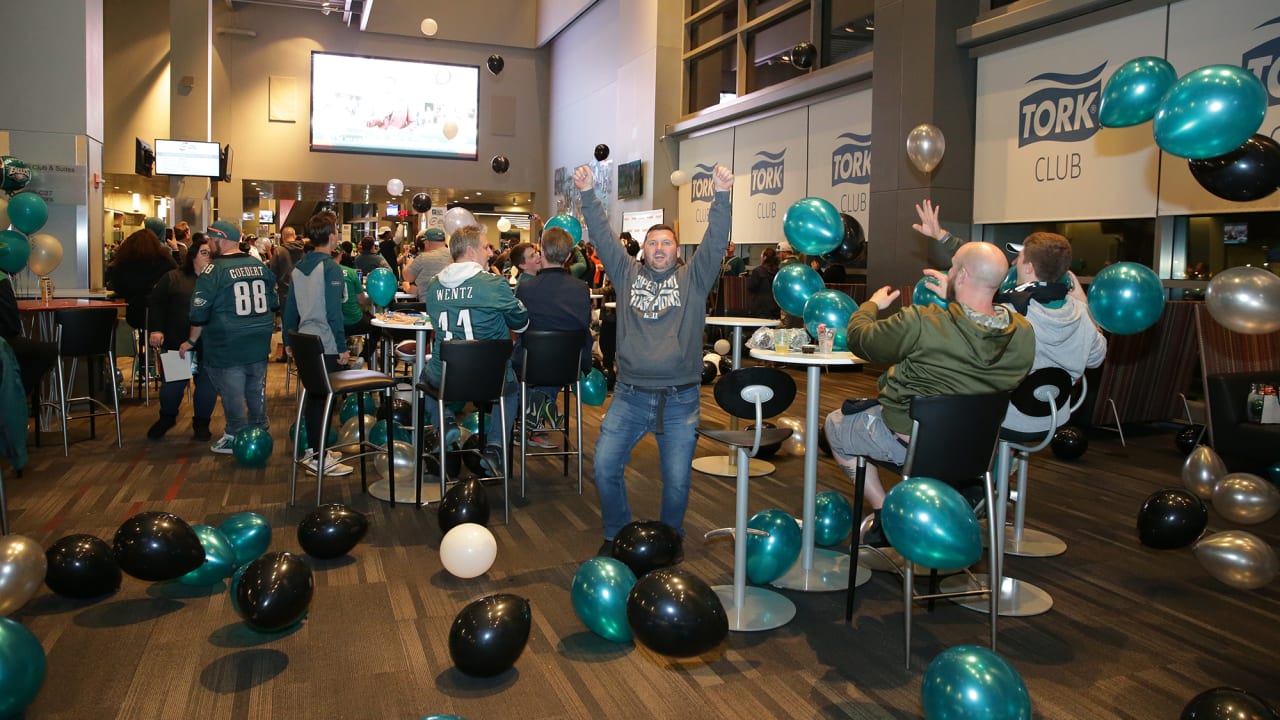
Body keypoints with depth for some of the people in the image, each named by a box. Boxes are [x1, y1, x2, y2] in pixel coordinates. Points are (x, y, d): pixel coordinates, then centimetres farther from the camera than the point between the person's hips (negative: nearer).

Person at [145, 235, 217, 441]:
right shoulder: (174, 278, 3)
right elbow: (157, 302, 4)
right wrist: (156, 329, -6)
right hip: (177, 344, 0)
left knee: (207, 387, 5)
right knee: (172, 385, 8)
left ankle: (201, 423, 25)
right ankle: (167, 418, 34)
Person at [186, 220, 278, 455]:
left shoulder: (213, 271, -12)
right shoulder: (260, 266, 6)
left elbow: (200, 312, -9)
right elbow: (273, 303, 15)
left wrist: (191, 341, 2)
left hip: (227, 347, -6)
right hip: (259, 345, 6)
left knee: (232, 393, 4)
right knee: (257, 390, 14)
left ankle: (236, 438, 12)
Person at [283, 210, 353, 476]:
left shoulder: (299, 266, 10)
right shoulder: (331, 267, -13)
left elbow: (290, 307, 14)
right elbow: (333, 312, -18)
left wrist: (289, 341, 20)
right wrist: (342, 347, -15)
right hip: (327, 345, -8)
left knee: (312, 396, 17)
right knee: (324, 399, -2)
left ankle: (312, 449, 26)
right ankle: (318, 458, 2)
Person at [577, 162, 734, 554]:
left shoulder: (693, 279, 7)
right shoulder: (627, 274, 11)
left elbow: (716, 242, -5)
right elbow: (602, 237, 5)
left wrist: (721, 196, -18)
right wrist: (588, 194, -5)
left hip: (680, 400, -1)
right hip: (629, 396, 2)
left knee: (677, 480, 1)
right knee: (605, 466, -2)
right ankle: (616, 534, 20)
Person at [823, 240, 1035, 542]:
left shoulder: (921, 323, -31)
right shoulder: (1024, 333, -14)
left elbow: (859, 339, -14)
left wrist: (871, 304, 6)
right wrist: (952, 300, 18)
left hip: (908, 442, -6)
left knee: (835, 424, 21)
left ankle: (884, 513, 14)